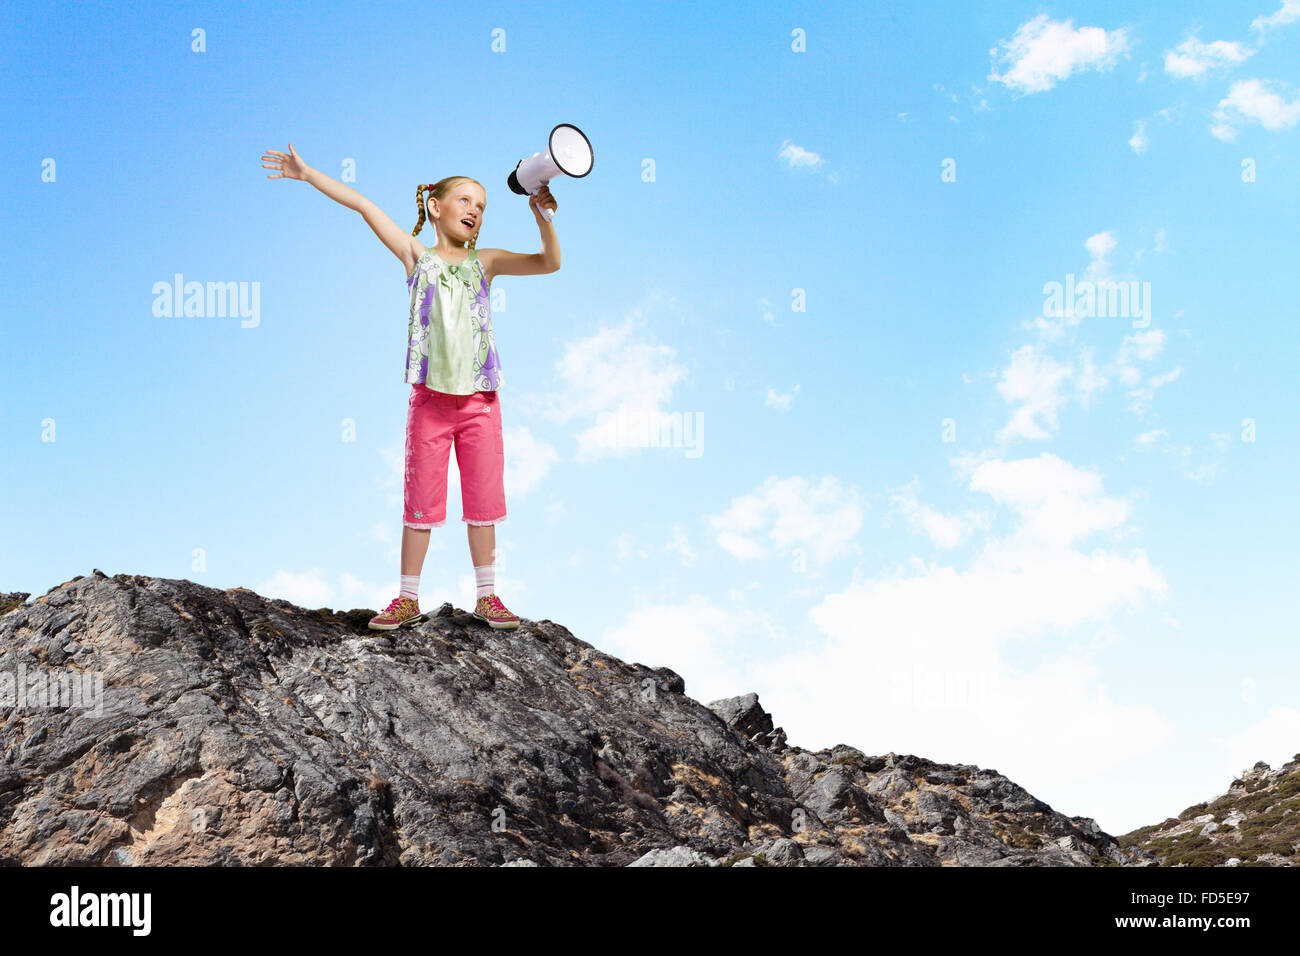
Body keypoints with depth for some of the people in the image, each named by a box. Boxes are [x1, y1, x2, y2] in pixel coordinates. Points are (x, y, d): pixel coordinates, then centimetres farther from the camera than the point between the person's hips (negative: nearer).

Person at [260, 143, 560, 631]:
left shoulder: (485, 262, 11)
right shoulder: (417, 256, 7)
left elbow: (549, 262, 4)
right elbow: (365, 206, 3)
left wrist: (542, 215, -11)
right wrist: (308, 175, 0)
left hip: (480, 400, 2)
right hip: (430, 396, -2)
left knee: (483, 500, 6)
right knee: (421, 499, 3)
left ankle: (486, 596, 16)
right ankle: (408, 599, 13)